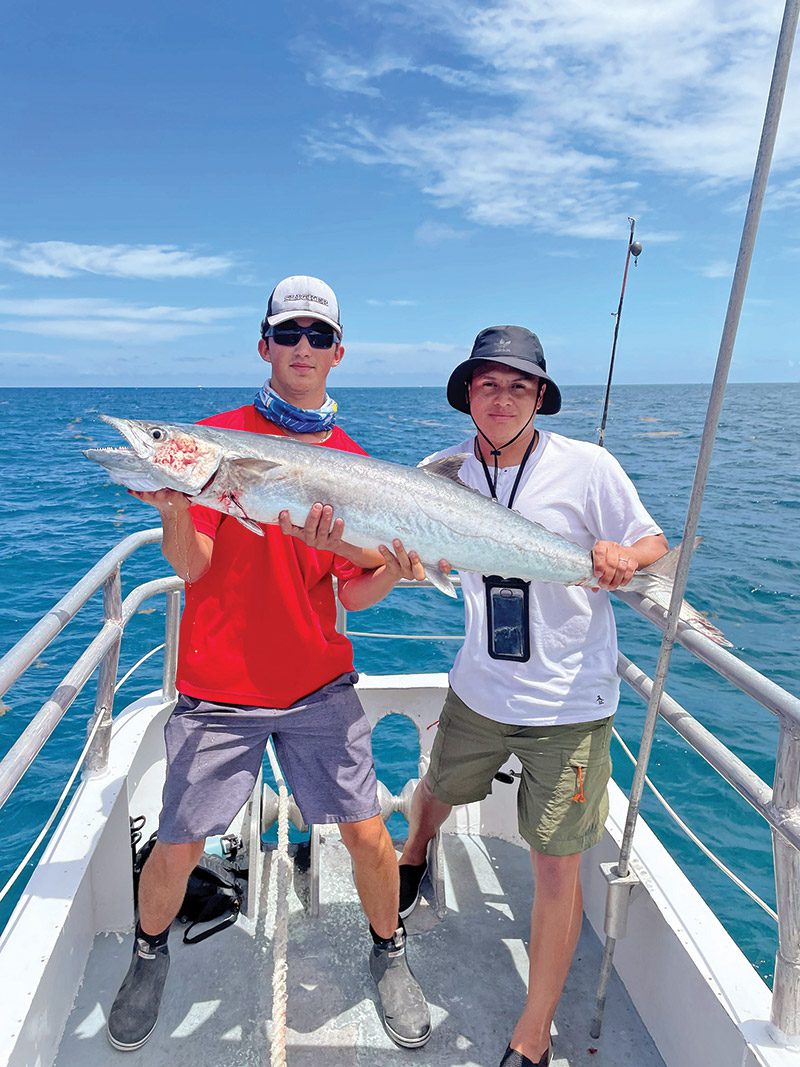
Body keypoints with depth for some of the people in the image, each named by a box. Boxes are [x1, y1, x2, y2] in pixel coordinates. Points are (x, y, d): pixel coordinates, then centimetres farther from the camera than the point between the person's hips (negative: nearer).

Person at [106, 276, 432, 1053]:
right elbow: (192, 568, -10)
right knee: (178, 845, 9)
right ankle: (149, 956, 44)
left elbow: (352, 594, 3)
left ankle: (388, 954, 36)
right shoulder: (216, 437, -4)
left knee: (366, 832, 4)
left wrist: (394, 570, -17)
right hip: (218, 690, -1)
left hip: (319, 685, 2)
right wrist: (176, 508, -28)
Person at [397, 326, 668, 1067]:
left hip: (569, 703, -3)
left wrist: (625, 557, -28)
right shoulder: (445, 471, -3)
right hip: (479, 688, 4)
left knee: (556, 866, 6)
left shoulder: (586, 466, -13)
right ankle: (411, 862, 64)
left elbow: (655, 543, -5)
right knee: (437, 791, 26)